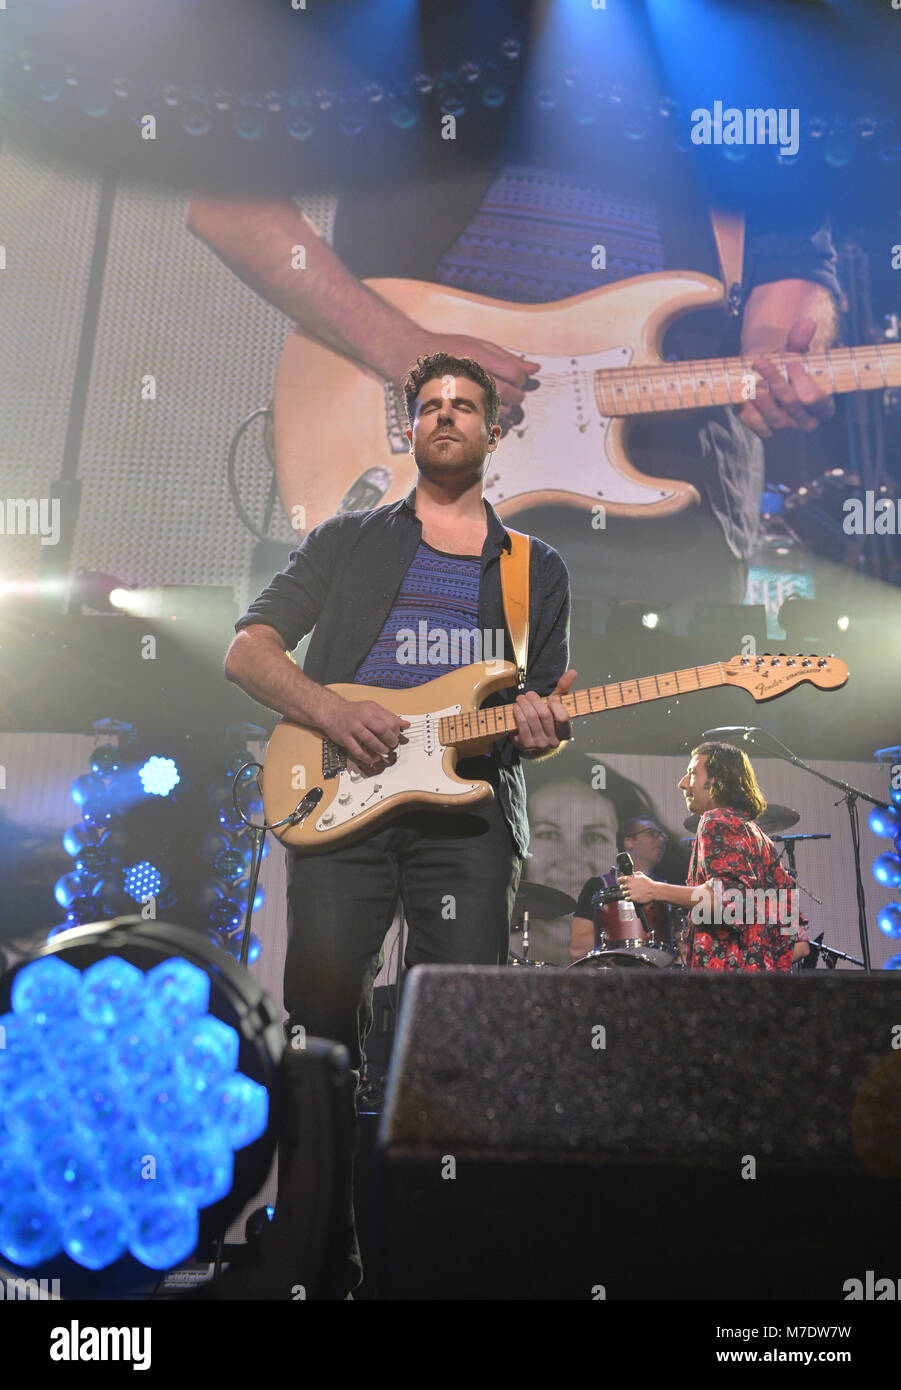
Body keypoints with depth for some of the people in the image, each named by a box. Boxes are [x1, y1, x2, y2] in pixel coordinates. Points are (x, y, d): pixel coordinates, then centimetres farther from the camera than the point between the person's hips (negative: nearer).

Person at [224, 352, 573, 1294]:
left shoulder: (536, 568, 20)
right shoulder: (348, 540, 17)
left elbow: (549, 705, 18)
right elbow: (247, 650, 9)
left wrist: (539, 730, -8)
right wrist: (330, 710, -10)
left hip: (469, 811, 1)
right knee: (323, 1016, -4)